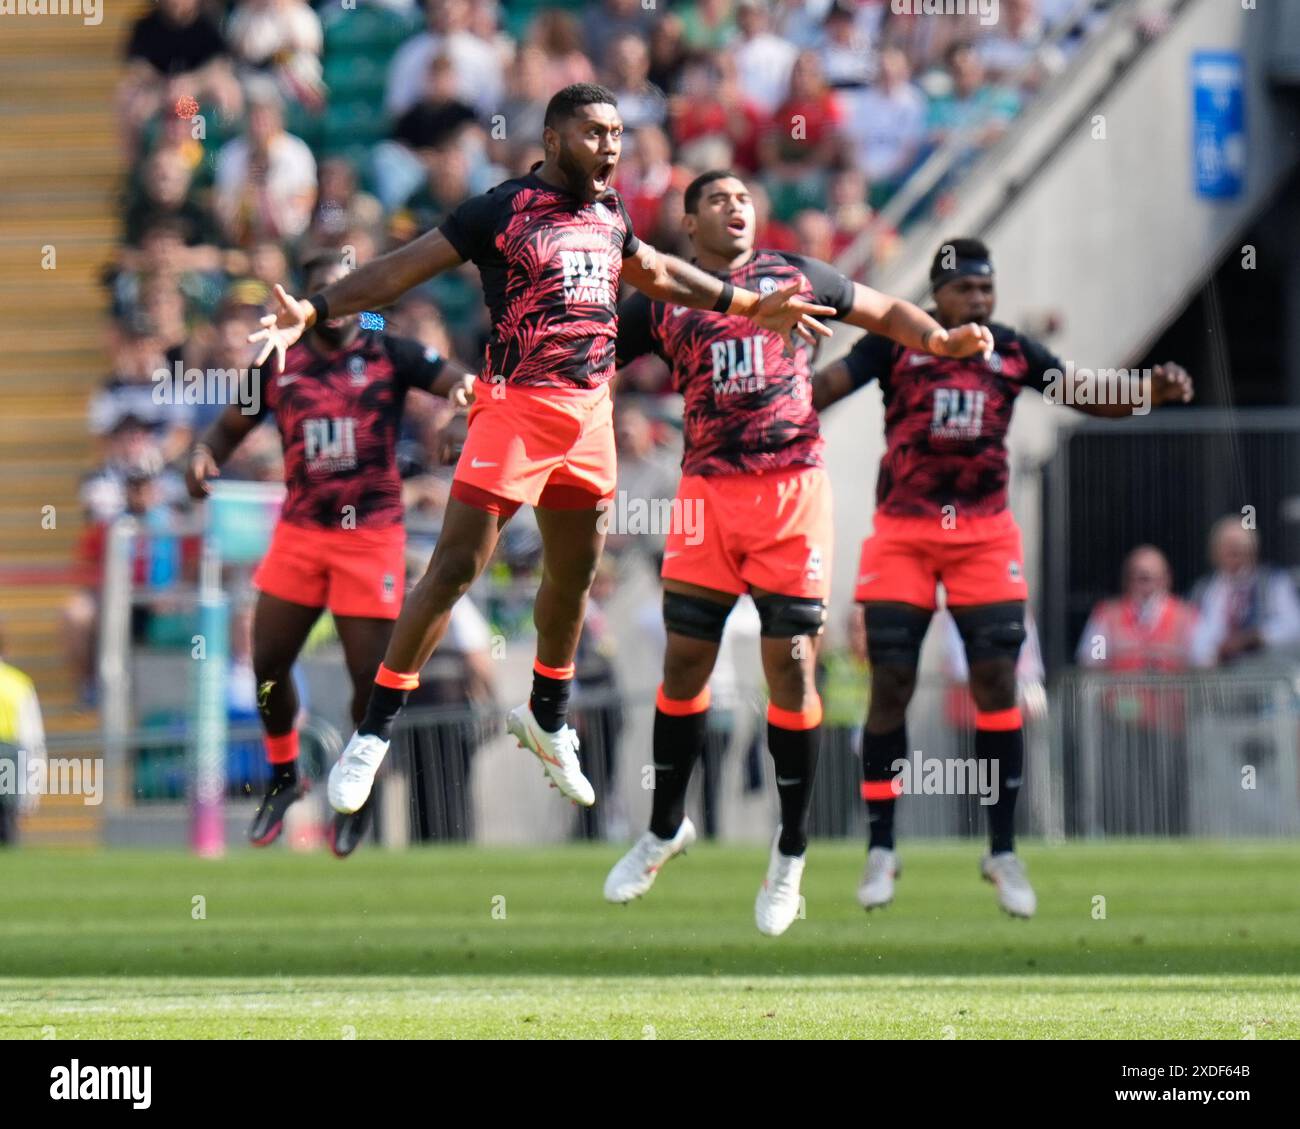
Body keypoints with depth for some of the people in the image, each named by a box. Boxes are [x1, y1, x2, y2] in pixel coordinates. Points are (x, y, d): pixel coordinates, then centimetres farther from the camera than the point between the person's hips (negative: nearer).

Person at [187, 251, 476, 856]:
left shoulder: (390, 355, -3)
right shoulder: (280, 366, 6)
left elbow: (461, 382, -13)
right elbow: (231, 425, 15)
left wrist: (466, 389, -39)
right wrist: (203, 455, -8)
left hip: (371, 537, -3)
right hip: (298, 533, 3)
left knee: (370, 674, -3)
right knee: (268, 664, 2)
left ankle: (359, 794, 19)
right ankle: (282, 776, 27)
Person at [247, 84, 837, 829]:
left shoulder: (609, 212, 11)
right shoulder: (503, 211, -8)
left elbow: (657, 273, 31)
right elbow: (401, 271, -10)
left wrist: (752, 307, 39)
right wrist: (310, 313, -20)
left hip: (590, 414, 7)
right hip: (518, 406, -7)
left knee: (574, 574, 16)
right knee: (456, 568, -10)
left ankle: (547, 718, 37)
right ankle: (374, 733, -5)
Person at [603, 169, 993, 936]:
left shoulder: (796, 277, 10)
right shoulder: (661, 302, 9)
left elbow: (883, 312, 19)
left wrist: (941, 339, 1)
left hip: (794, 493, -1)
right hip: (709, 494, 1)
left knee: (792, 664, -5)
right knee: (685, 662, 4)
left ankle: (791, 855, 6)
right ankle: (666, 829, 24)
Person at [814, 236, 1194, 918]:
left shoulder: (1012, 352, 5)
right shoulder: (896, 342, -3)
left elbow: (1090, 399, 8)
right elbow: (830, 384, -16)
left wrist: (1151, 393, -11)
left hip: (984, 535, 2)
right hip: (902, 533, -2)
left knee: (998, 681, -4)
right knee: (890, 684, -2)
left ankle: (1003, 853, 6)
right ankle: (880, 849, 11)